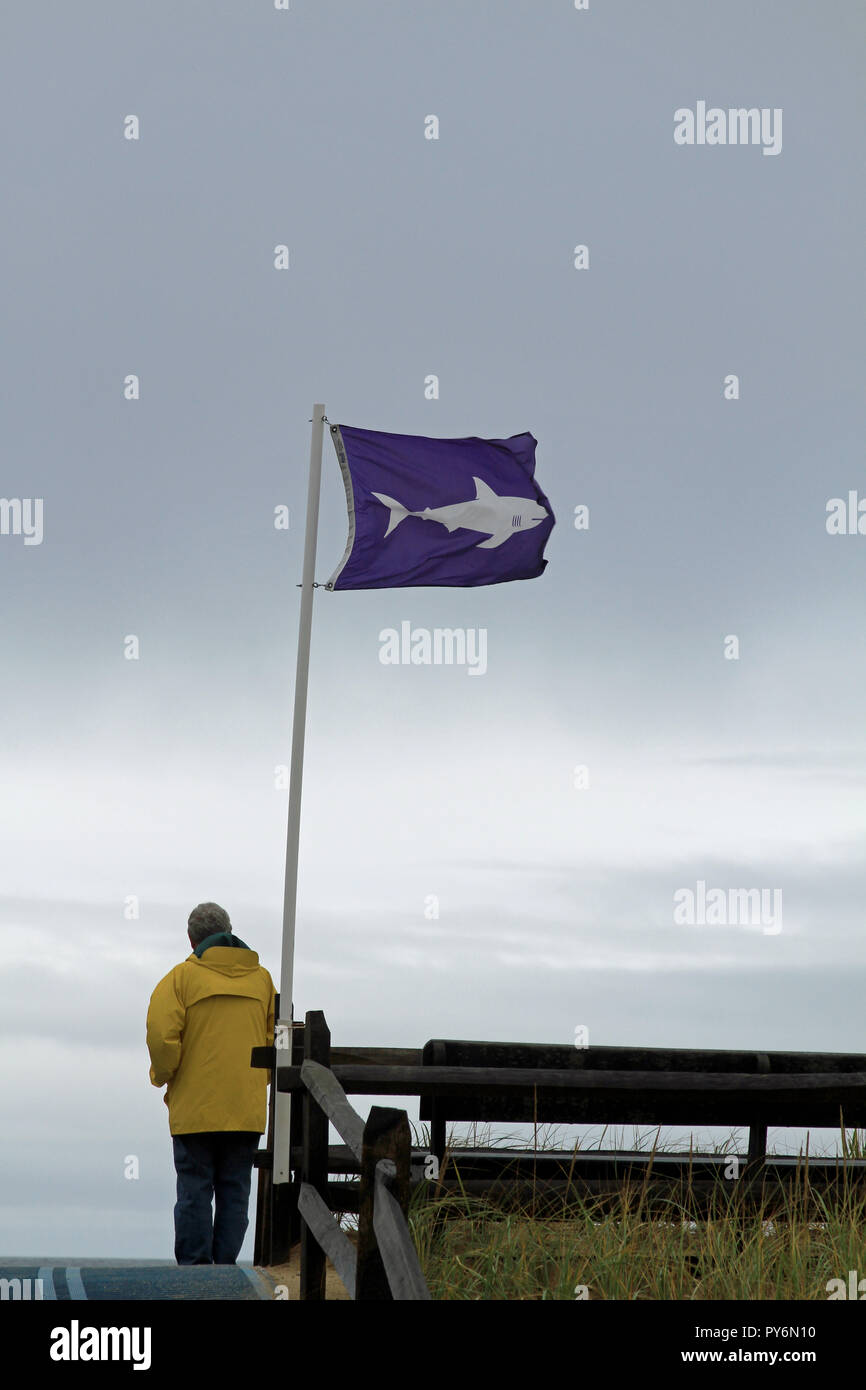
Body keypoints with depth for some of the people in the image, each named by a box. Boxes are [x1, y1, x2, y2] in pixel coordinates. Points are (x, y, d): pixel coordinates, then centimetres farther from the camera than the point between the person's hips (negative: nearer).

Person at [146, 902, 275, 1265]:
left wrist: (163, 1076, 4)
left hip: (195, 1108, -3)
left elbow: (161, 1035, -13)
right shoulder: (261, 978, 9)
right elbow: (277, 1038, 9)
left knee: (194, 1191, 1)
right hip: (247, 1109, 3)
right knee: (235, 1192, 7)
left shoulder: (182, 976, -4)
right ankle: (226, 1267, 5)